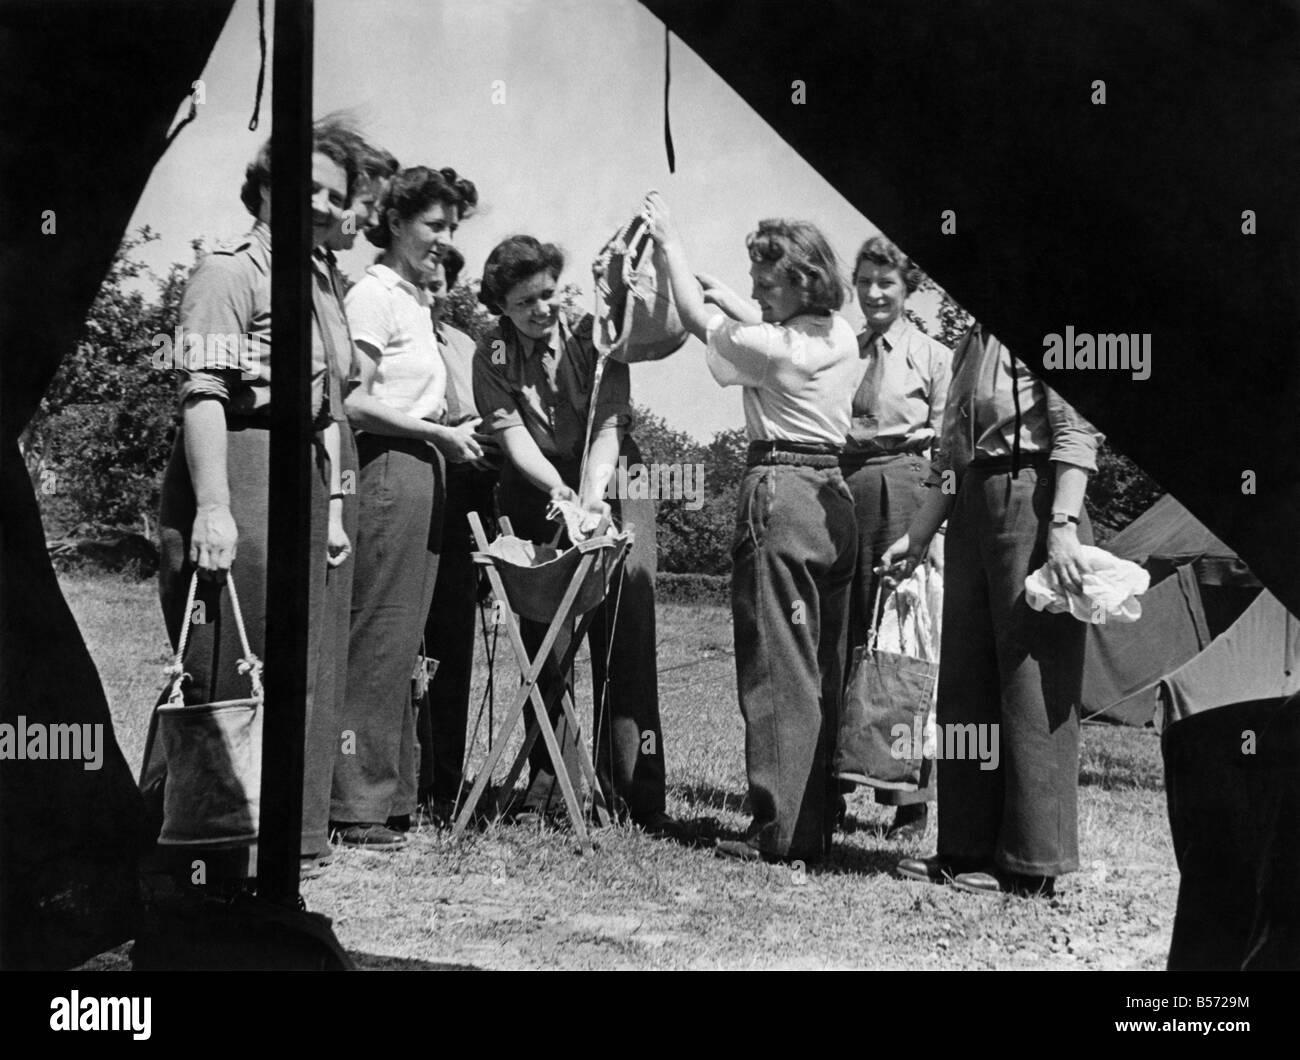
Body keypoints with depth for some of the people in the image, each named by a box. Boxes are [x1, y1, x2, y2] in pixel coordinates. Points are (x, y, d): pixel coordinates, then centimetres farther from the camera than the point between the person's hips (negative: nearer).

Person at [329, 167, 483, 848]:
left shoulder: (419, 301, 20)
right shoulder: (373, 295, -8)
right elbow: (355, 403, -15)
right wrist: (439, 433, -13)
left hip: (423, 472, 9)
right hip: (387, 468, -9)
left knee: (401, 644, 10)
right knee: (378, 641, -7)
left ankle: (391, 798, 16)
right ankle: (356, 806, -2)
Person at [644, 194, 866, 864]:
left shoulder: (777, 348, -14)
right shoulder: (840, 336, 8)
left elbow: (698, 317, 0)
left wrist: (670, 242, 12)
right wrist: (722, 291, 26)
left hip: (780, 493, -8)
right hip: (834, 497, 8)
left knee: (778, 671, -5)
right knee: (823, 671, 12)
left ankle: (781, 833, -3)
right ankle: (819, 819, 19)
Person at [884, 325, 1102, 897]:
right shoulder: (971, 344, 18)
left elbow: (1076, 431, -13)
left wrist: (1063, 526, -21)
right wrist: (917, 535, 19)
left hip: (1032, 502, -9)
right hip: (972, 508, 9)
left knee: (1032, 679, -5)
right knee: (965, 682, 9)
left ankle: (1033, 864, 1)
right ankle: (968, 849, 18)